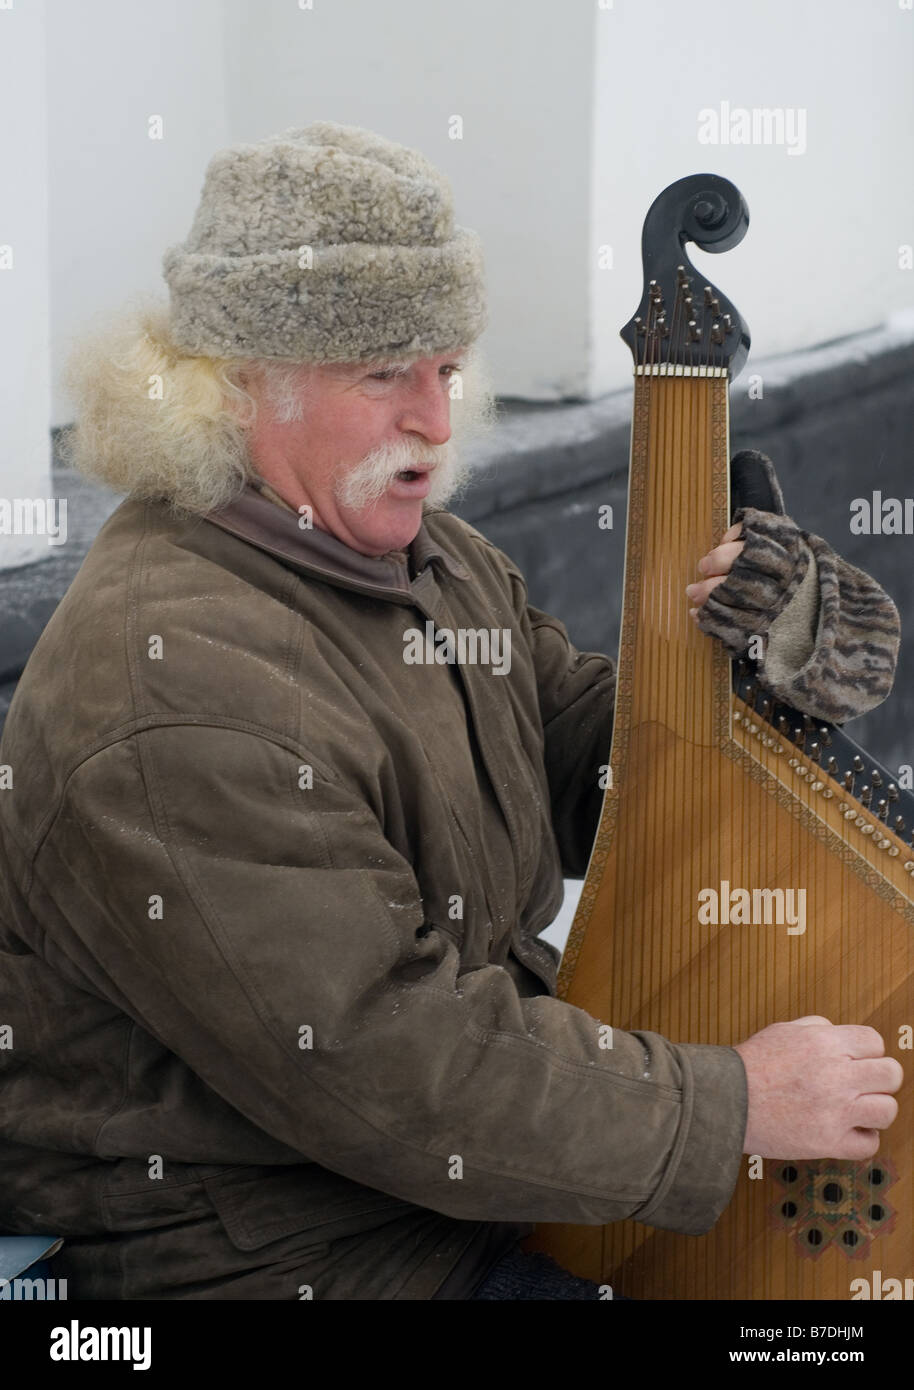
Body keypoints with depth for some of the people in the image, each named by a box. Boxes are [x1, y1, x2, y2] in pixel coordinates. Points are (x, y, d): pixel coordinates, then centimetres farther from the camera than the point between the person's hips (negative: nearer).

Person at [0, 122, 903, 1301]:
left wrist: (781, 628, -11)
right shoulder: (176, 691, -29)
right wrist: (734, 1104, -22)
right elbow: (393, 1069, -28)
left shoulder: (432, 559, 3)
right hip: (282, 1252, -9)